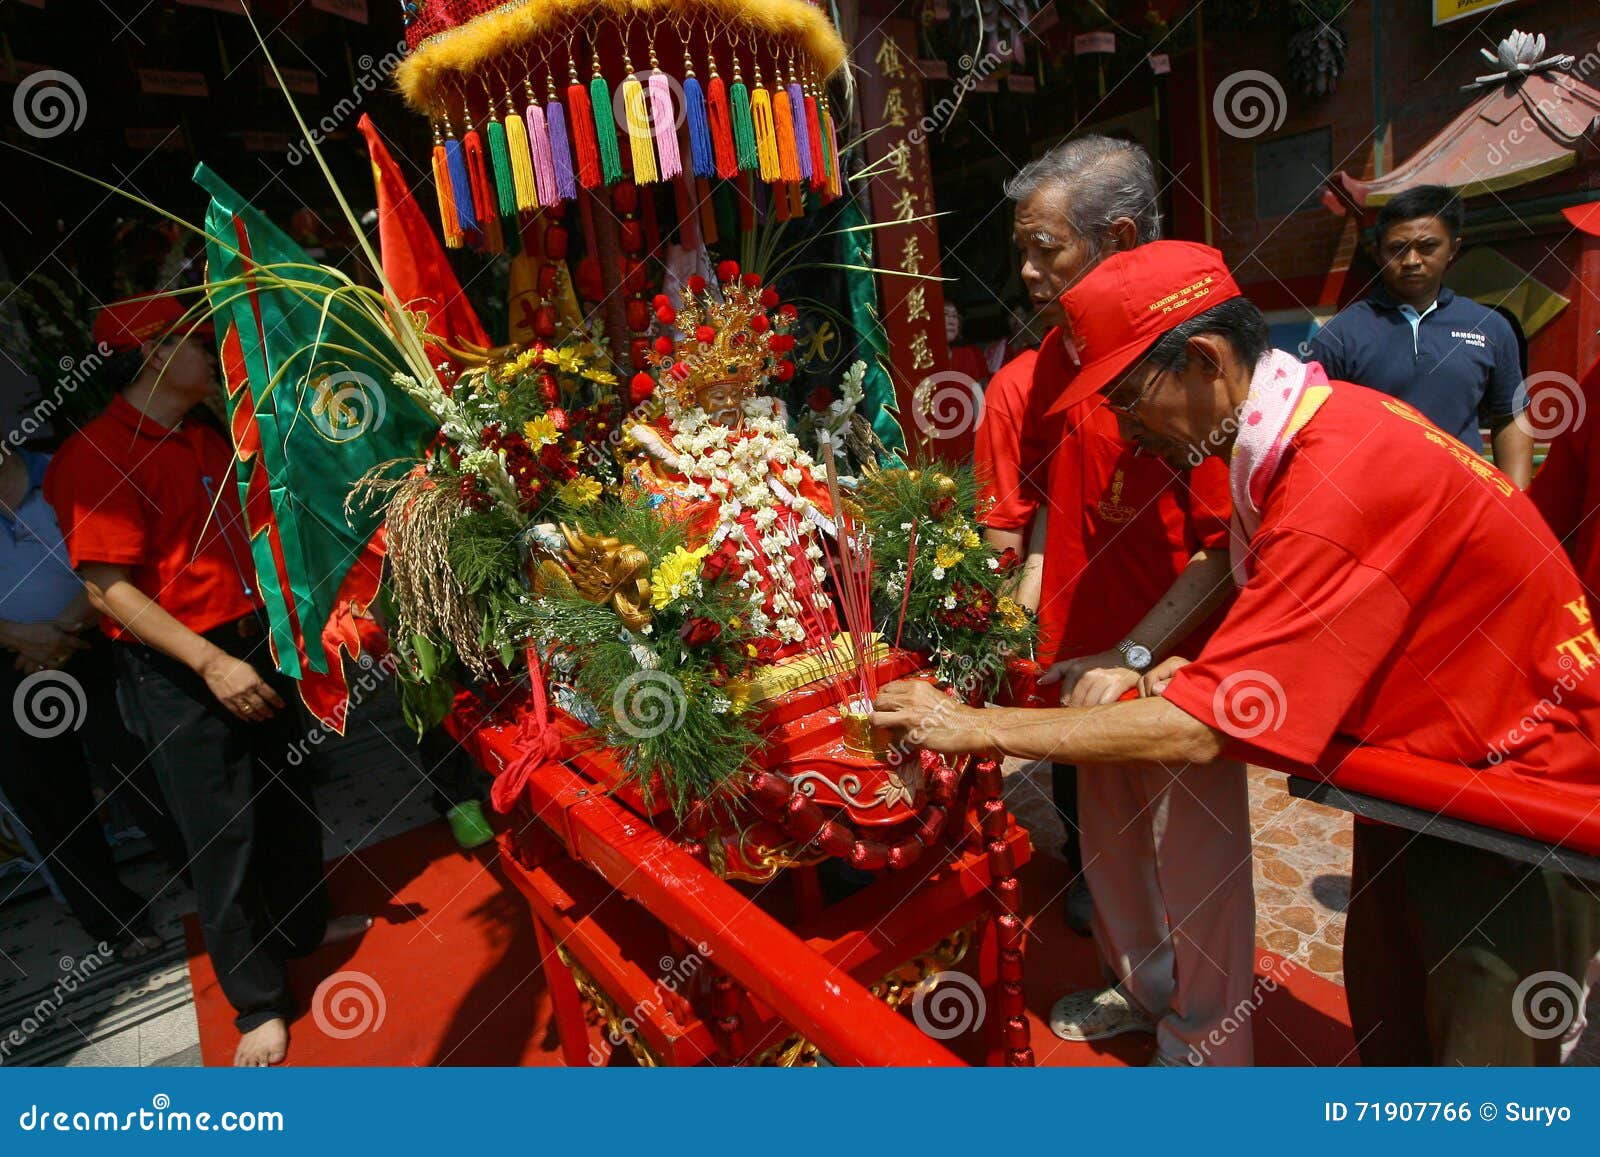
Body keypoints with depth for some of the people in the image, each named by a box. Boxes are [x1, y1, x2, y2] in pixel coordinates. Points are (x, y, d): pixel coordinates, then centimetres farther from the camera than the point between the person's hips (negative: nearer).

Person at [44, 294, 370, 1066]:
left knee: (287, 795, 18)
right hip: (177, 669, -8)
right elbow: (108, 588, -21)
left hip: (253, 641, 8)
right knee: (223, 834, 2)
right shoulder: (96, 455, -15)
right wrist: (210, 662, -25)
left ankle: (306, 923, 41)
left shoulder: (205, 439, 11)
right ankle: (258, 1004, 18)